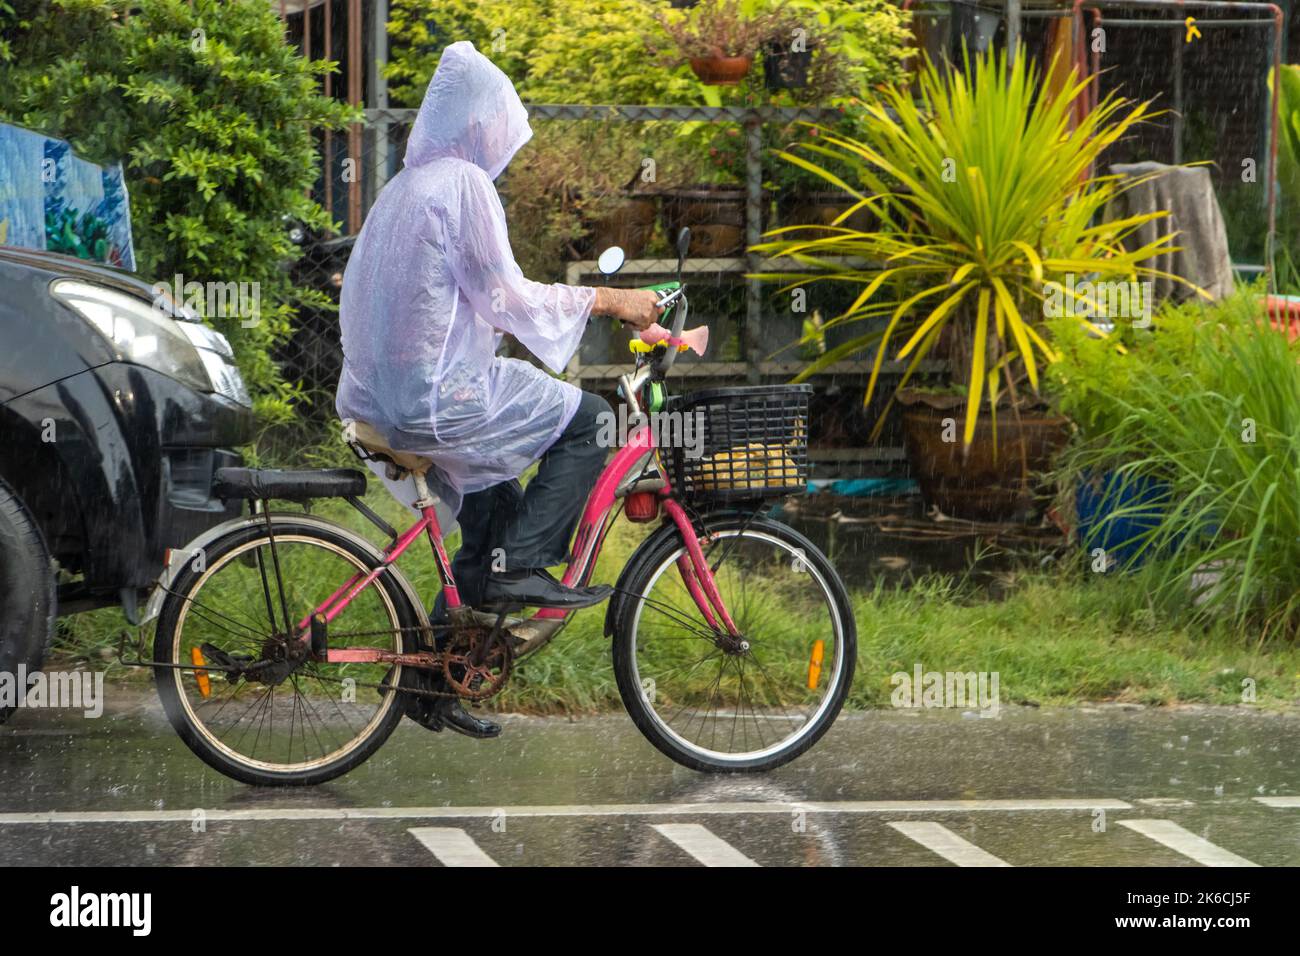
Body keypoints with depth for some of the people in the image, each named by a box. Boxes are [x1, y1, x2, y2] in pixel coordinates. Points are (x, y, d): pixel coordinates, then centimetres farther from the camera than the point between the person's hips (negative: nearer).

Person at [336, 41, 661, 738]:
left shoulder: (404, 186, 18)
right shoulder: (464, 184, -11)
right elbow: (506, 299, -13)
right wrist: (607, 300, -3)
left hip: (380, 394, 10)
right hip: (437, 396, -9)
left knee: (493, 512, 21)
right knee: (587, 420, 0)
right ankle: (517, 566, -4)